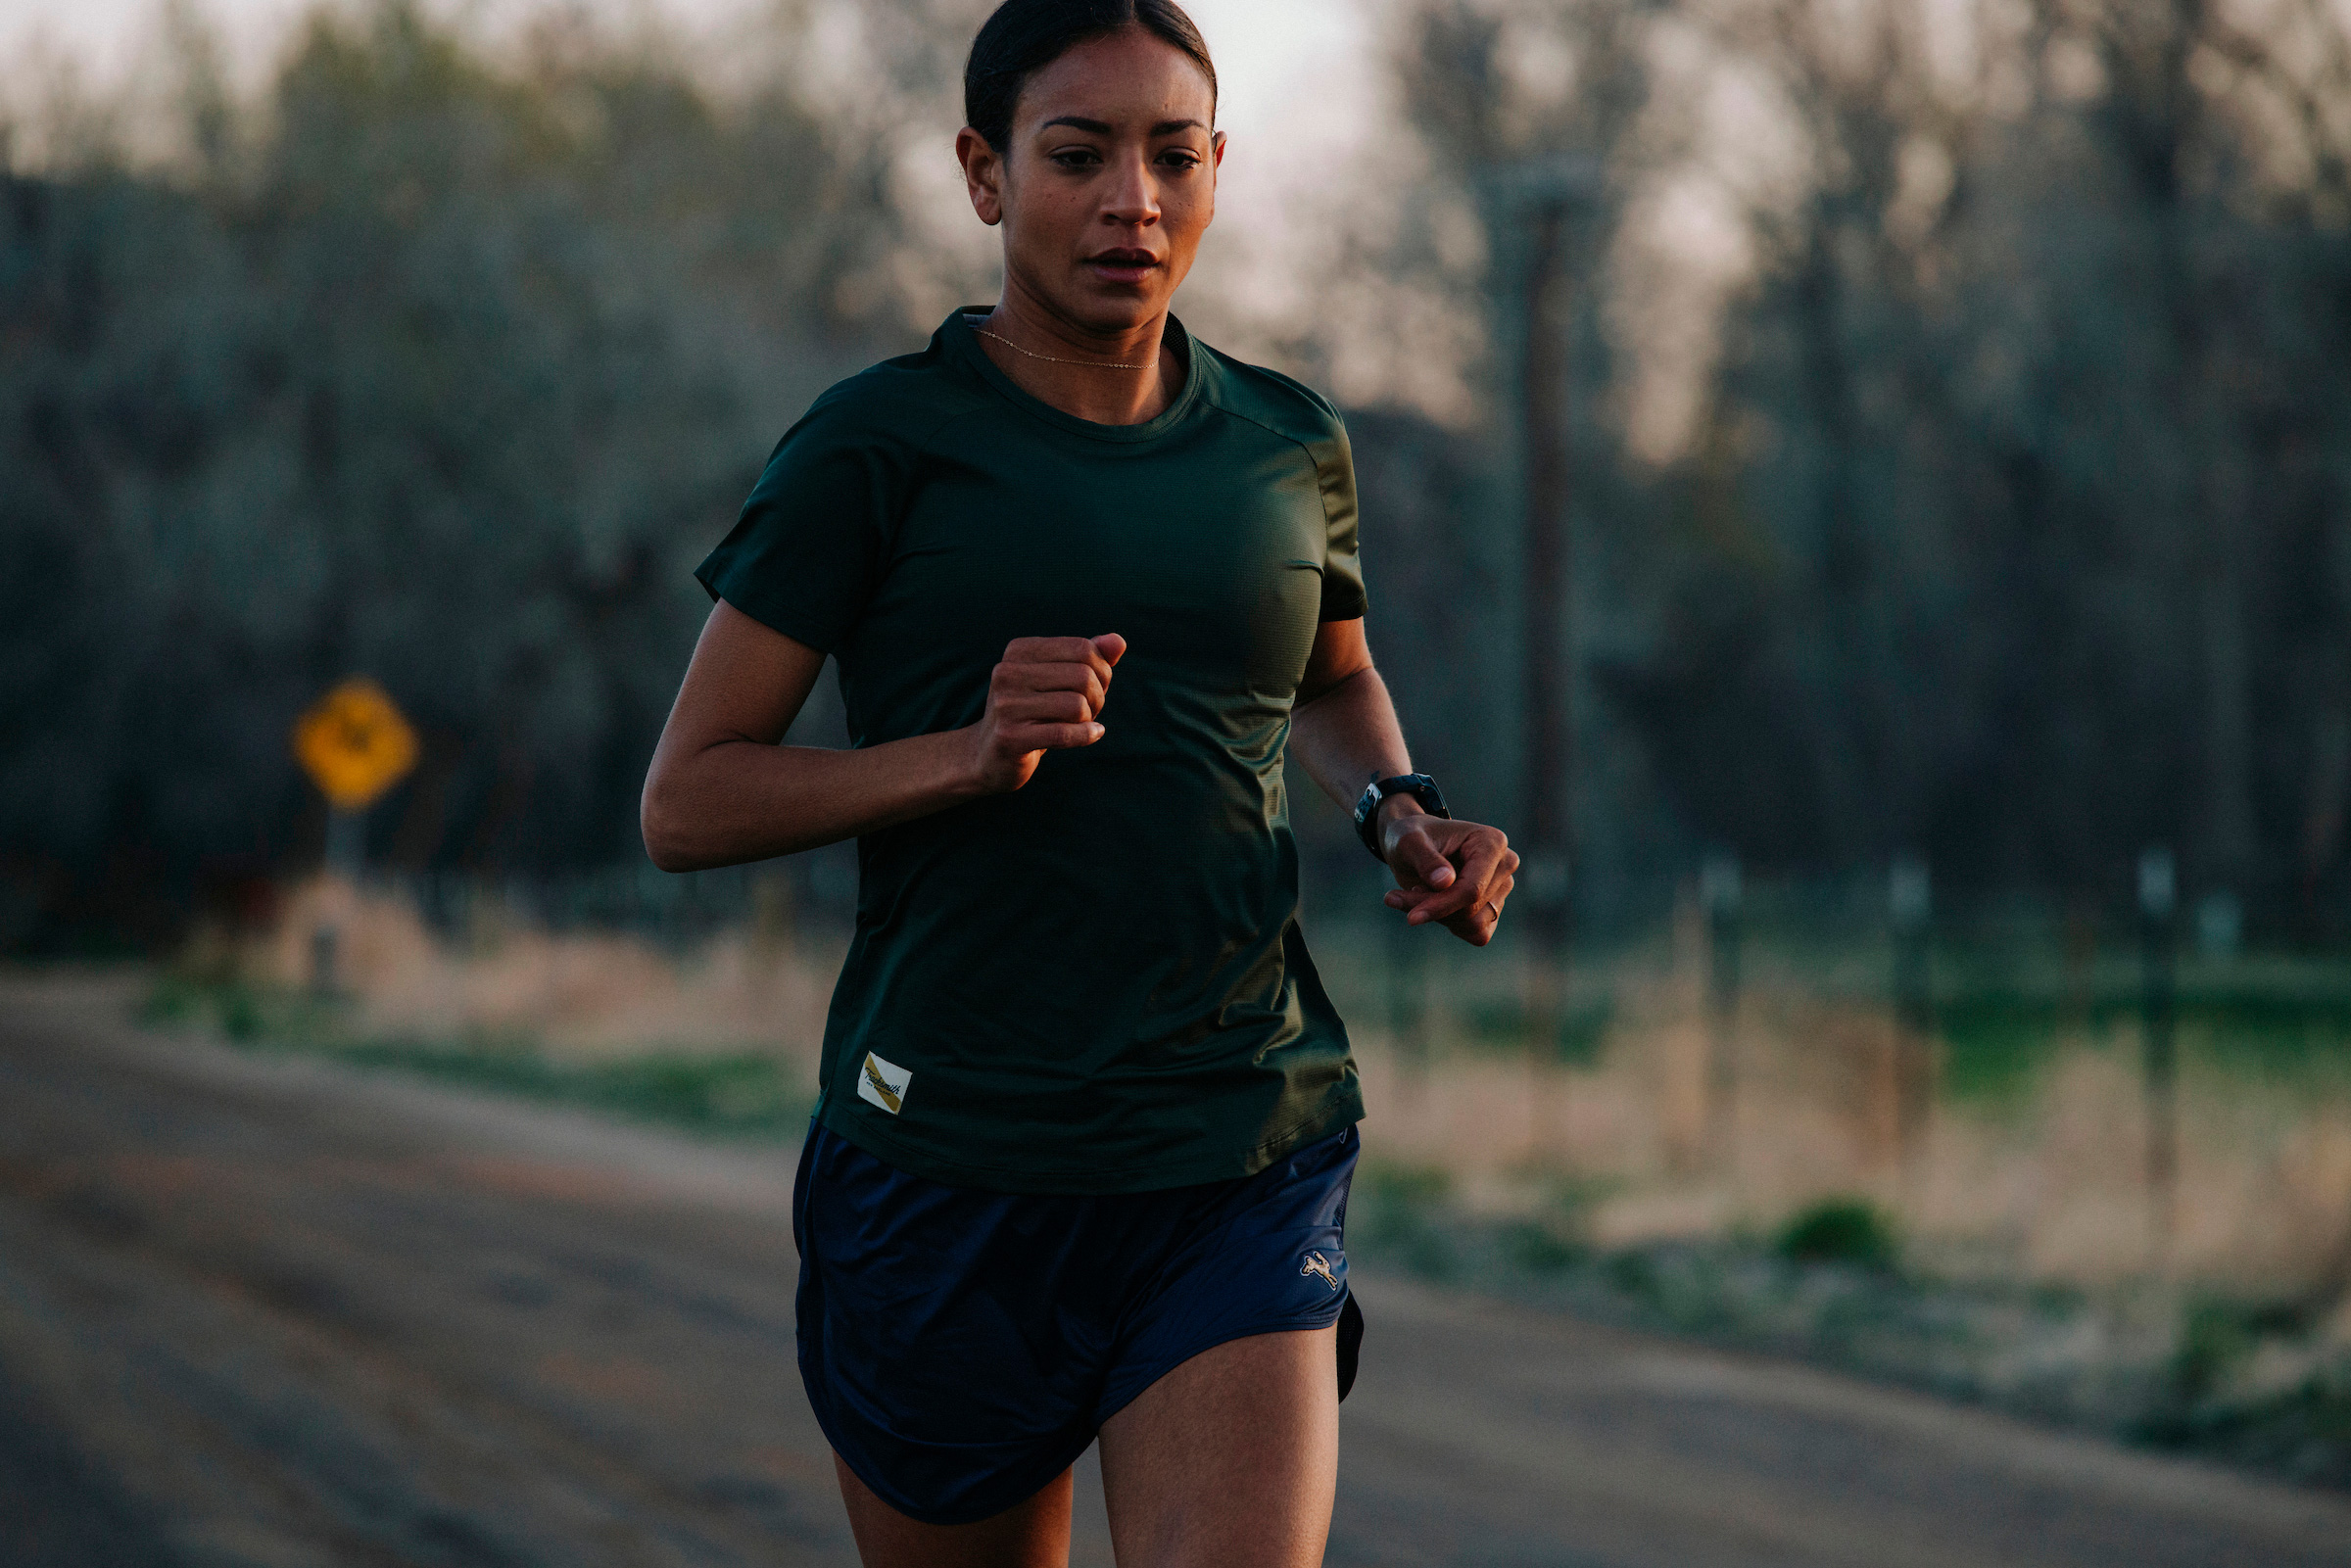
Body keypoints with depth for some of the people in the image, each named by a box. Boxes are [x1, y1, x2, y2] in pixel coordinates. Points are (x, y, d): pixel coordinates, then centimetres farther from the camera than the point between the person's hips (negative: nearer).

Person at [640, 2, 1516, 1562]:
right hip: (951, 1166, -2)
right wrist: (970, 753, -19)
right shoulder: (880, 445, -4)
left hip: (1243, 1171, 2)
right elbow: (687, 805, -4)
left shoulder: (1290, 447, 8)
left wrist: (1405, 814, 8)